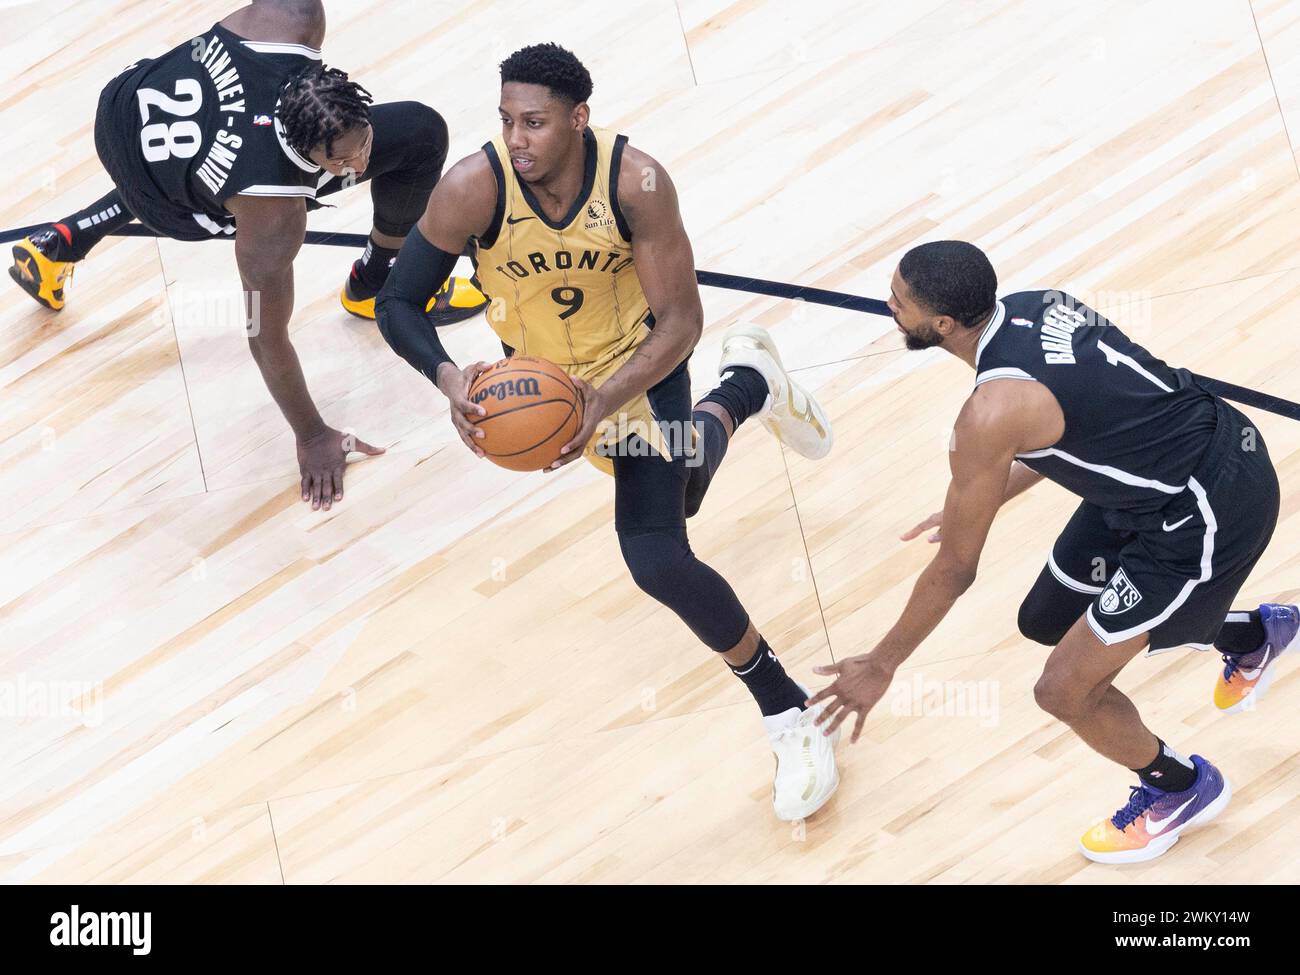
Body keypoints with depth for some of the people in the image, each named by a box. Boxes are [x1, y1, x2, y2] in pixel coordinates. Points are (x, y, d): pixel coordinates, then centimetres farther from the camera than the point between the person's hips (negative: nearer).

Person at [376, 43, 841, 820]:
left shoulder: (636, 181, -33)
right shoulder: (474, 188, -30)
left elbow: (681, 322, -26)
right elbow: (398, 304, -20)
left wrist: (602, 404, -40)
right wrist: (447, 376, -40)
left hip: (638, 358, -3)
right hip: (543, 369, 3)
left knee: (659, 560, -19)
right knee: (676, 496, 28)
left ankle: (790, 715, 3)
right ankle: (750, 387, 60)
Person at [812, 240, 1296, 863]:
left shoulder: (991, 414, -28)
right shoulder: (1034, 305, -3)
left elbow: (953, 570, -17)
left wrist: (880, 667, -4)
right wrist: (981, 500, 21)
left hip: (1210, 512, -9)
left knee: (1065, 690, -3)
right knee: (1047, 621, 20)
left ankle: (1179, 789, 27)